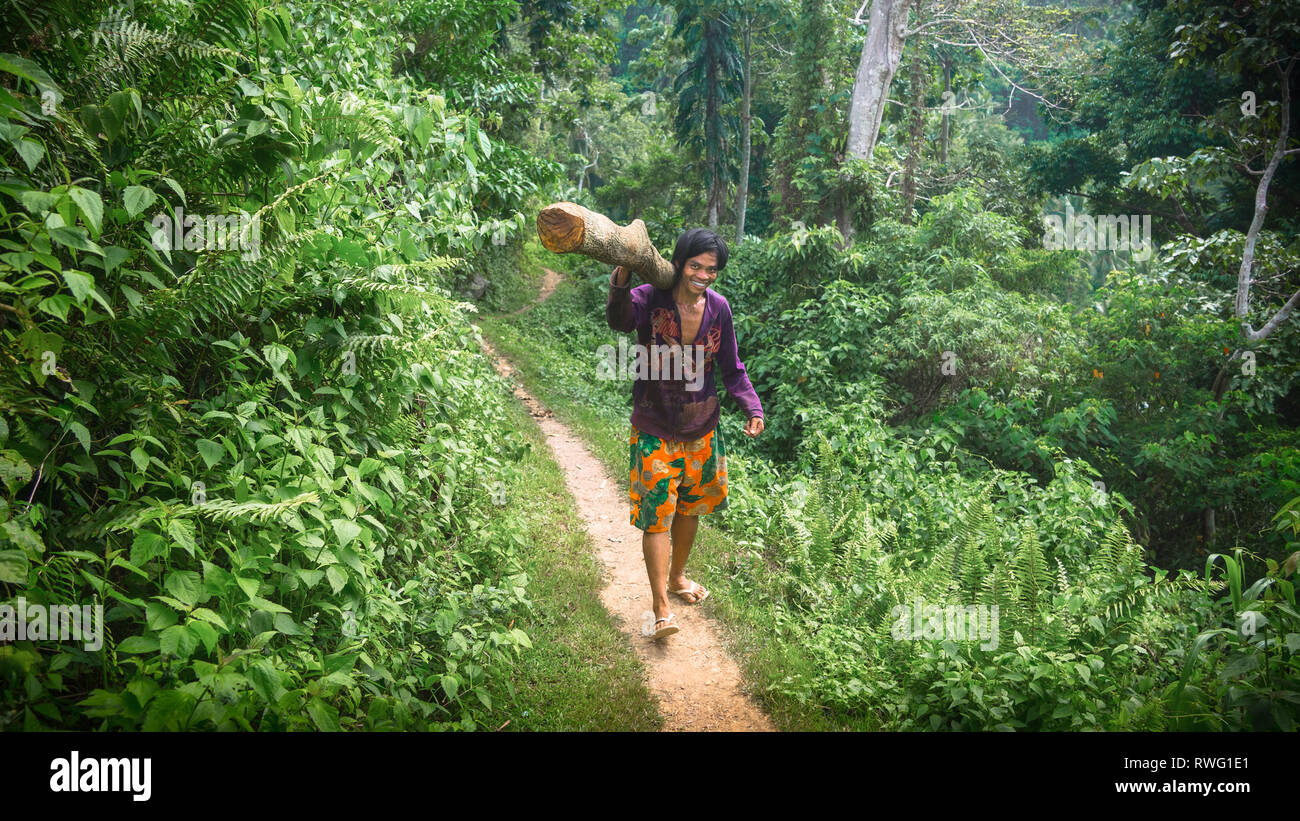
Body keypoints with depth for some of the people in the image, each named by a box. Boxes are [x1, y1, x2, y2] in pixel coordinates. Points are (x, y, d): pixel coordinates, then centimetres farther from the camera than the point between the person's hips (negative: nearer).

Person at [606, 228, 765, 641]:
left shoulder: (718, 307, -4)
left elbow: (731, 369, 5)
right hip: (655, 429, -4)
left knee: (690, 506, 19)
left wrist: (753, 408, -8)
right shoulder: (651, 298, -17)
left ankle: (677, 575, 42)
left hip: (701, 428, 5)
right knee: (657, 513, -5)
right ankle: (661, 605, 6)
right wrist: (621, 285, -60)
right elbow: (619, 320, -40)